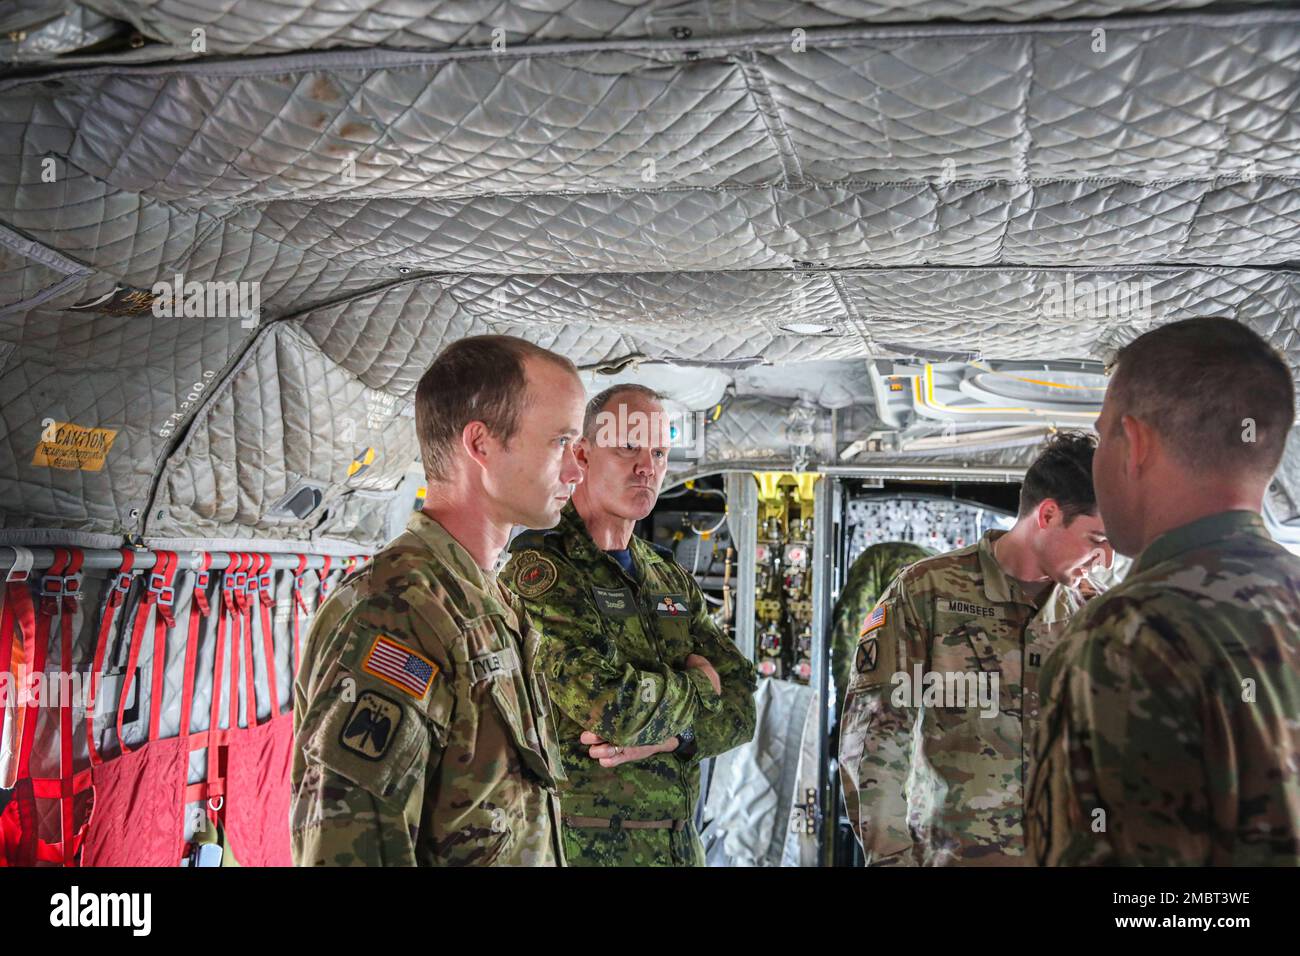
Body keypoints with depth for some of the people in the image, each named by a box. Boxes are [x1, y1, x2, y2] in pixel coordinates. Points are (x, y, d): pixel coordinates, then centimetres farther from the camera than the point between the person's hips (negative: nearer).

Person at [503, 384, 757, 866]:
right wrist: (698, 685, -8)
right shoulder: (541, 567, -15)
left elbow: (741, 708, 3)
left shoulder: (671, 578, 8)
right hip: (582, 844, -6)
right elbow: (610, 706, -26)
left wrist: (666, 737, -16)